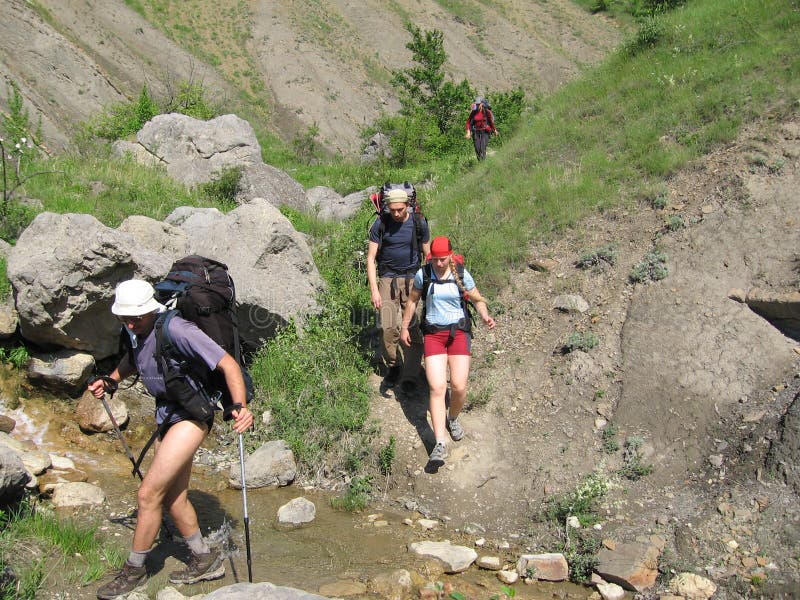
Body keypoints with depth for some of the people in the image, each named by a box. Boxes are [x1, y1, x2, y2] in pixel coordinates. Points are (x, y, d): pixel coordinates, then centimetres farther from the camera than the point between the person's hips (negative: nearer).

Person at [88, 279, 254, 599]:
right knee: (172, 497, 16)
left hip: (191, 415, -9)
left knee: (148, 494, -8)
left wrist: (240, 406, -40)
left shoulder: (176, 330, -26)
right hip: (165, 414, 9)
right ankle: (205, 561, 33)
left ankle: (134, 570, 12)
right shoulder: (137, 332, 0)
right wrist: (110, 381, 11)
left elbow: (228, 363, -28)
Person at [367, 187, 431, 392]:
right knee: (388, 328, -9)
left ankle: (410, 376, 3)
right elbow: (371, 258, -2)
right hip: (387, 279, 0)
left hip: (412, 279, 0)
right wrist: (374, 289, -10)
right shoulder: (380, 225, -3)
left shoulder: (419, 224, -1)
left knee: (413, 328, -6)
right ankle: (392, 366, 15)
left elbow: (428, 255, 8)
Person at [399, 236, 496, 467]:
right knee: (437, 388, -12)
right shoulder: (423, 274, -3)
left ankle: (452, 418, 26)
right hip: (433, 334, 0)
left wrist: (485, 316, -14)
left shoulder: (462, 275, -4)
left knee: (459, 386, -8)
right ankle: (440, 444, -12)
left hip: (459, 331, 0)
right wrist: (404, 326, 15)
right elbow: (413, 300, 12)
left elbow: (478, 300, 6)